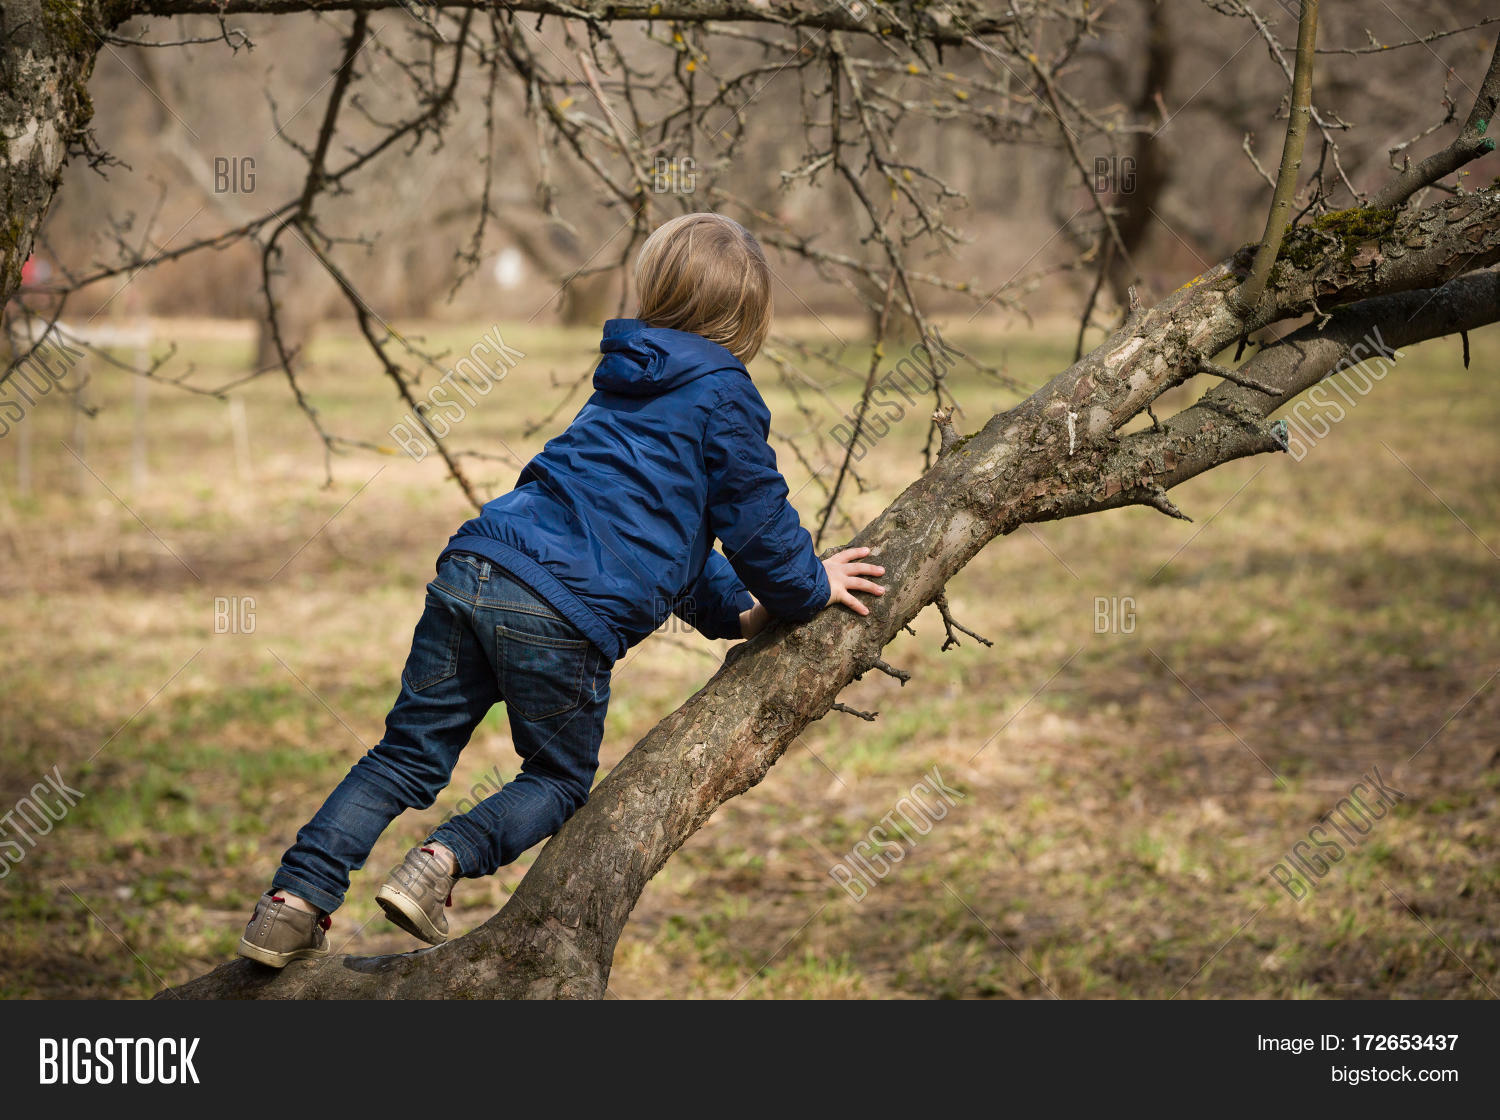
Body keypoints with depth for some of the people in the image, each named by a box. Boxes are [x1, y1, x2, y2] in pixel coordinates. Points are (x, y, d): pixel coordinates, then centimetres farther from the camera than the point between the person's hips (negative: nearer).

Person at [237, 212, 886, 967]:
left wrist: (734, 611, 37)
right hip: (563, 615, -6)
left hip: (474, 567, 6)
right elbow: (757, 518, 5)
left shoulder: (629, 382, 28)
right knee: (561, 780, 14)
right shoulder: (725, 395, 3)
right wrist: (805, 590, 23)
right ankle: (445, 861, -9)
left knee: (410, 754, 13)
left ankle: (297, 897, 2)